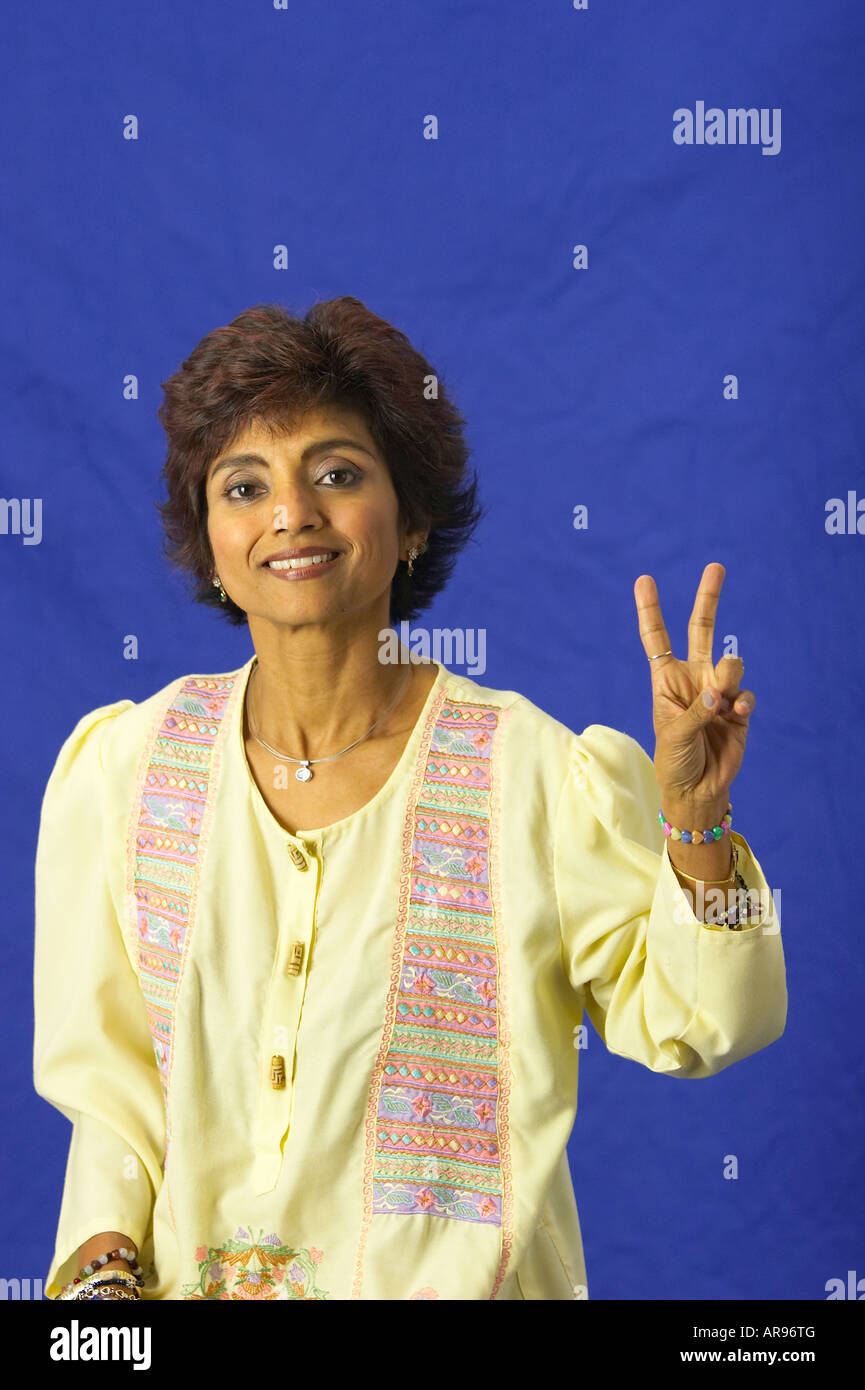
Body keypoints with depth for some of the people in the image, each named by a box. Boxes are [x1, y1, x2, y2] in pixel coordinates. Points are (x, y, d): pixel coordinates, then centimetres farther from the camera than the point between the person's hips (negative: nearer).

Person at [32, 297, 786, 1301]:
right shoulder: (122, 769, 2)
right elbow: (107, 1068, 8)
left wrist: (692, 815, -16)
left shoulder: (541, 776, -7)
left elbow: (688, 1027, -3)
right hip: (184, 1276, 2)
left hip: (449, 1279, -1)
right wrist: (102, 1265, -5)